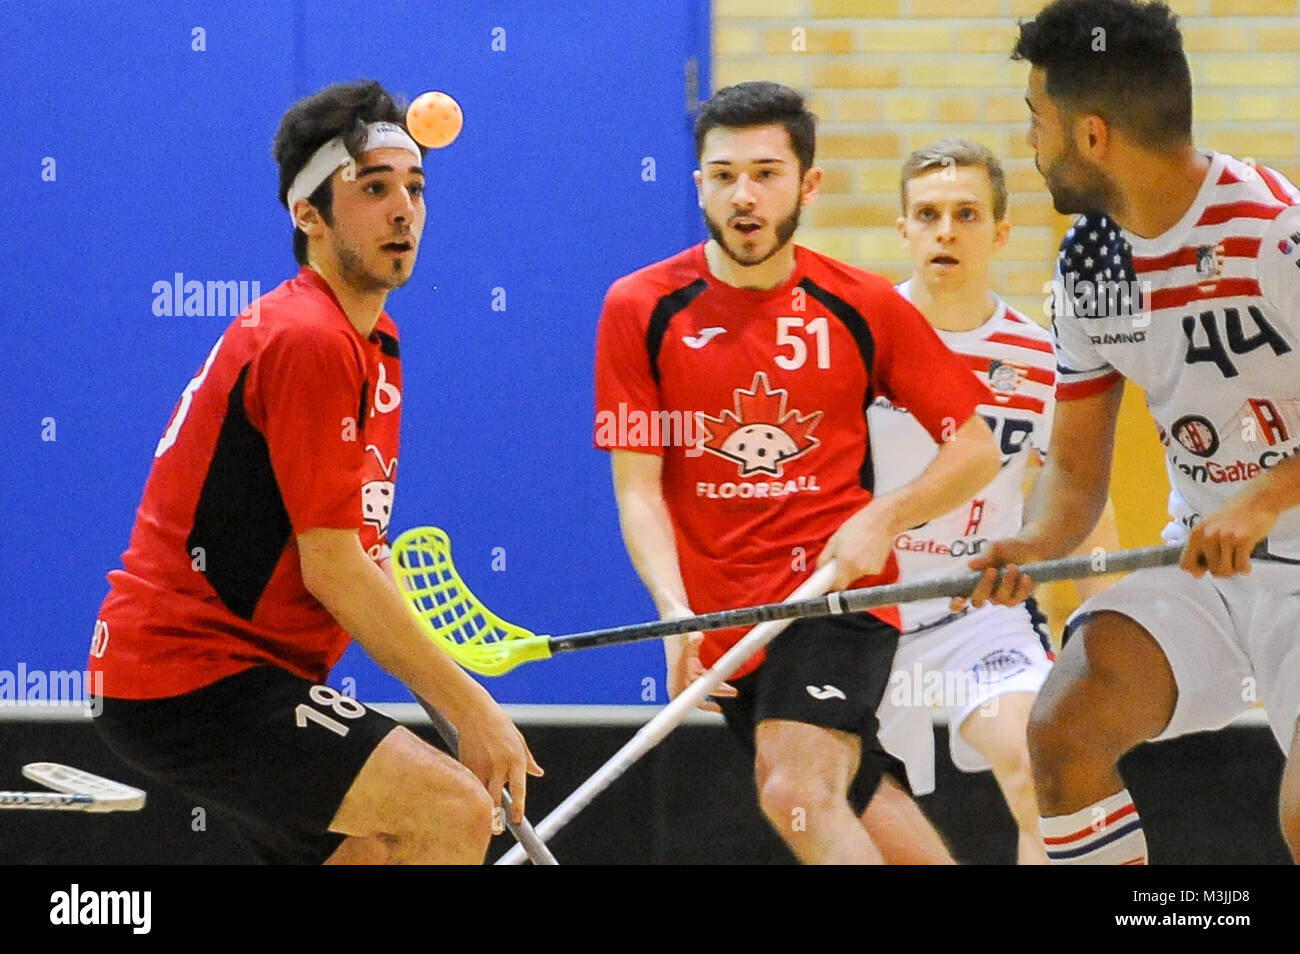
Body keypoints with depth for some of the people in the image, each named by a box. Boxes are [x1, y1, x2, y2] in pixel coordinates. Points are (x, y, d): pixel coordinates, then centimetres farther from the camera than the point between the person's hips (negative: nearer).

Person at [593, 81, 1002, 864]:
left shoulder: (865, 308, -2)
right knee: (854, 812, 11)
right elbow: (638, 487, -4)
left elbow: (978, 450, 4)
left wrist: (883, 518, -14)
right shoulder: (641, 309, -2)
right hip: (722, 613, 3)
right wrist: (677, 614, -20)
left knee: (797, 792, -24)